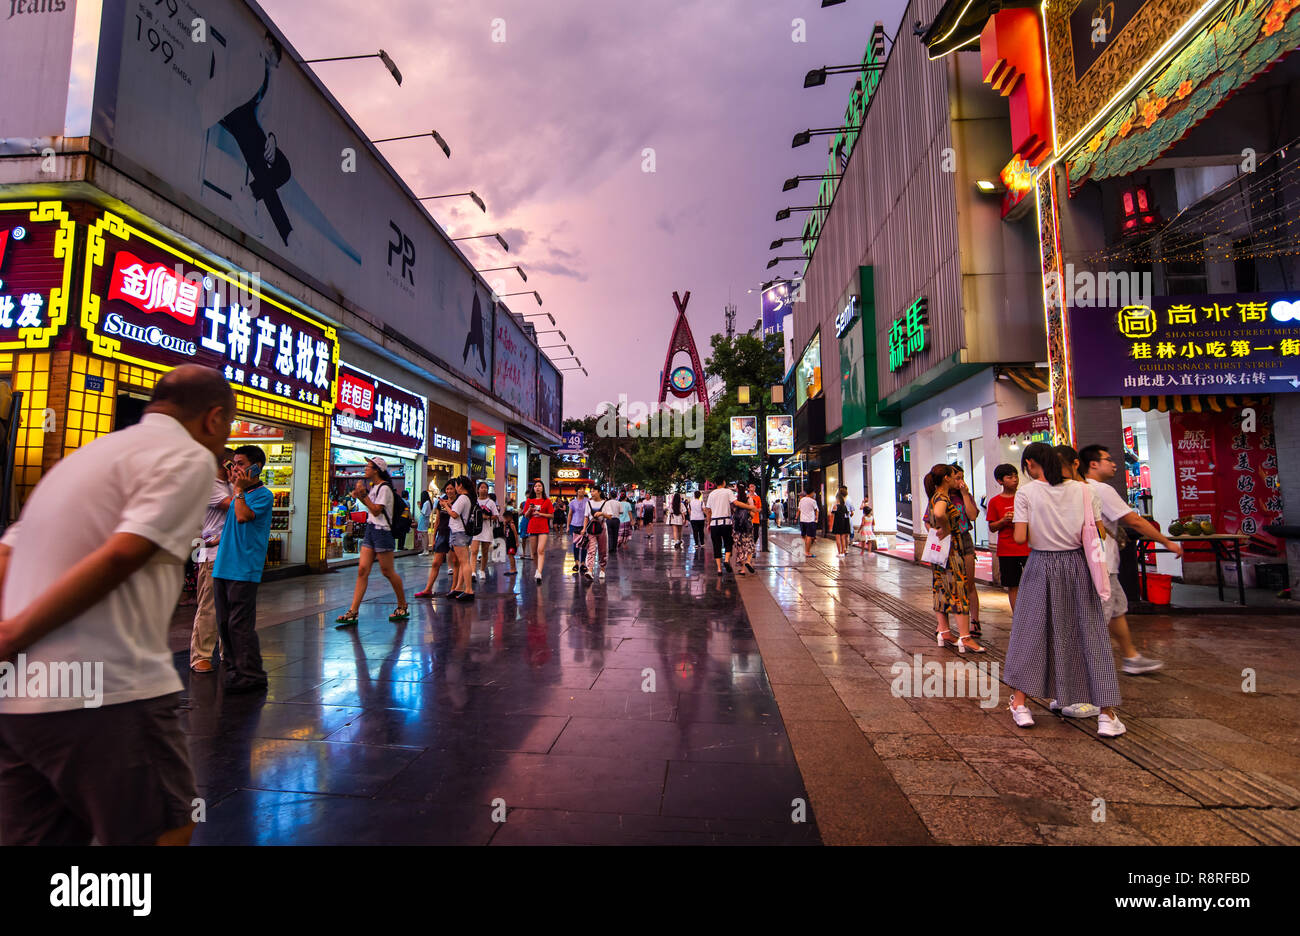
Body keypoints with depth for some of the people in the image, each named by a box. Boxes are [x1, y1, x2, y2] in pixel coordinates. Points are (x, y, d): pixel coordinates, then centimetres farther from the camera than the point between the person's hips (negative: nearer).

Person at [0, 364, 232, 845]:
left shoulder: (86, 454, 20)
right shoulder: (189, 457, -7)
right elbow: (119, 557, -20)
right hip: (108, 694, -8)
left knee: (41, 835, 20)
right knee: (166, 829, 7)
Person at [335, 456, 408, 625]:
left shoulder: (384, 488, -13)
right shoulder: (374, 486, 15)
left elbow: (376, 511, -17)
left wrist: (364, 494, -16)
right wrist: (360, 496, 11)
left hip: (382, 531, -9)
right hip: (371, 530, 9)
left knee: (387, 571, 0)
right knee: (362, 569, 1)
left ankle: (403, 607, 16)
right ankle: (353, 611, 1)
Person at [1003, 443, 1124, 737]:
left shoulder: (1026, 492, -8)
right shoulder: (1081, 489, 1)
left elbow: (1020, 538, -12)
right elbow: (1098, 532, 0)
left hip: (1041, 566, -2)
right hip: (1077, 565, 2)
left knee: (1030, 633, 9)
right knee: (1090, 634, 9)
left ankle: (1019, 704, 16)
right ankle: (1107, 714, 11)